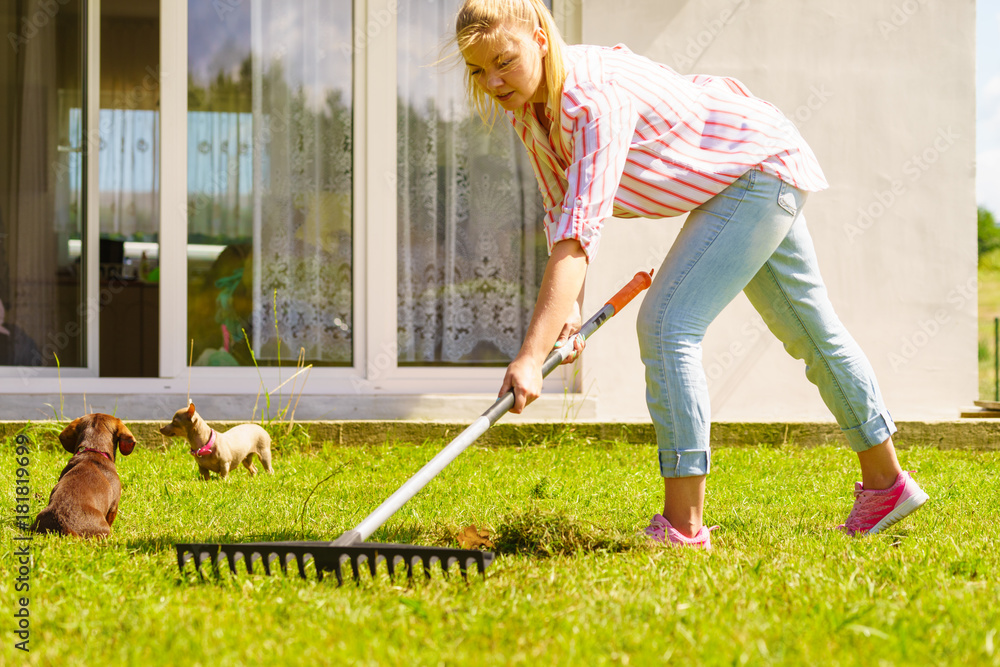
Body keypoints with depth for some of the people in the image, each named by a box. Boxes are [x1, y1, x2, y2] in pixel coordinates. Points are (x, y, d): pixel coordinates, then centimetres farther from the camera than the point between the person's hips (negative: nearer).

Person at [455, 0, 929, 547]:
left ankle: (684, 527, -18)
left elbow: (580, 233, -46)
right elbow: (560, 213, -4)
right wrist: (568, 309, -21)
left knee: (666, 324, -21)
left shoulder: (598, 98, -38)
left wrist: (531, 356, -53)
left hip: (763, 165, -10)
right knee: (808, 330, 21)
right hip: (734, 176, 10)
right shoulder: (528, 103, -11)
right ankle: (885, 481, 38)